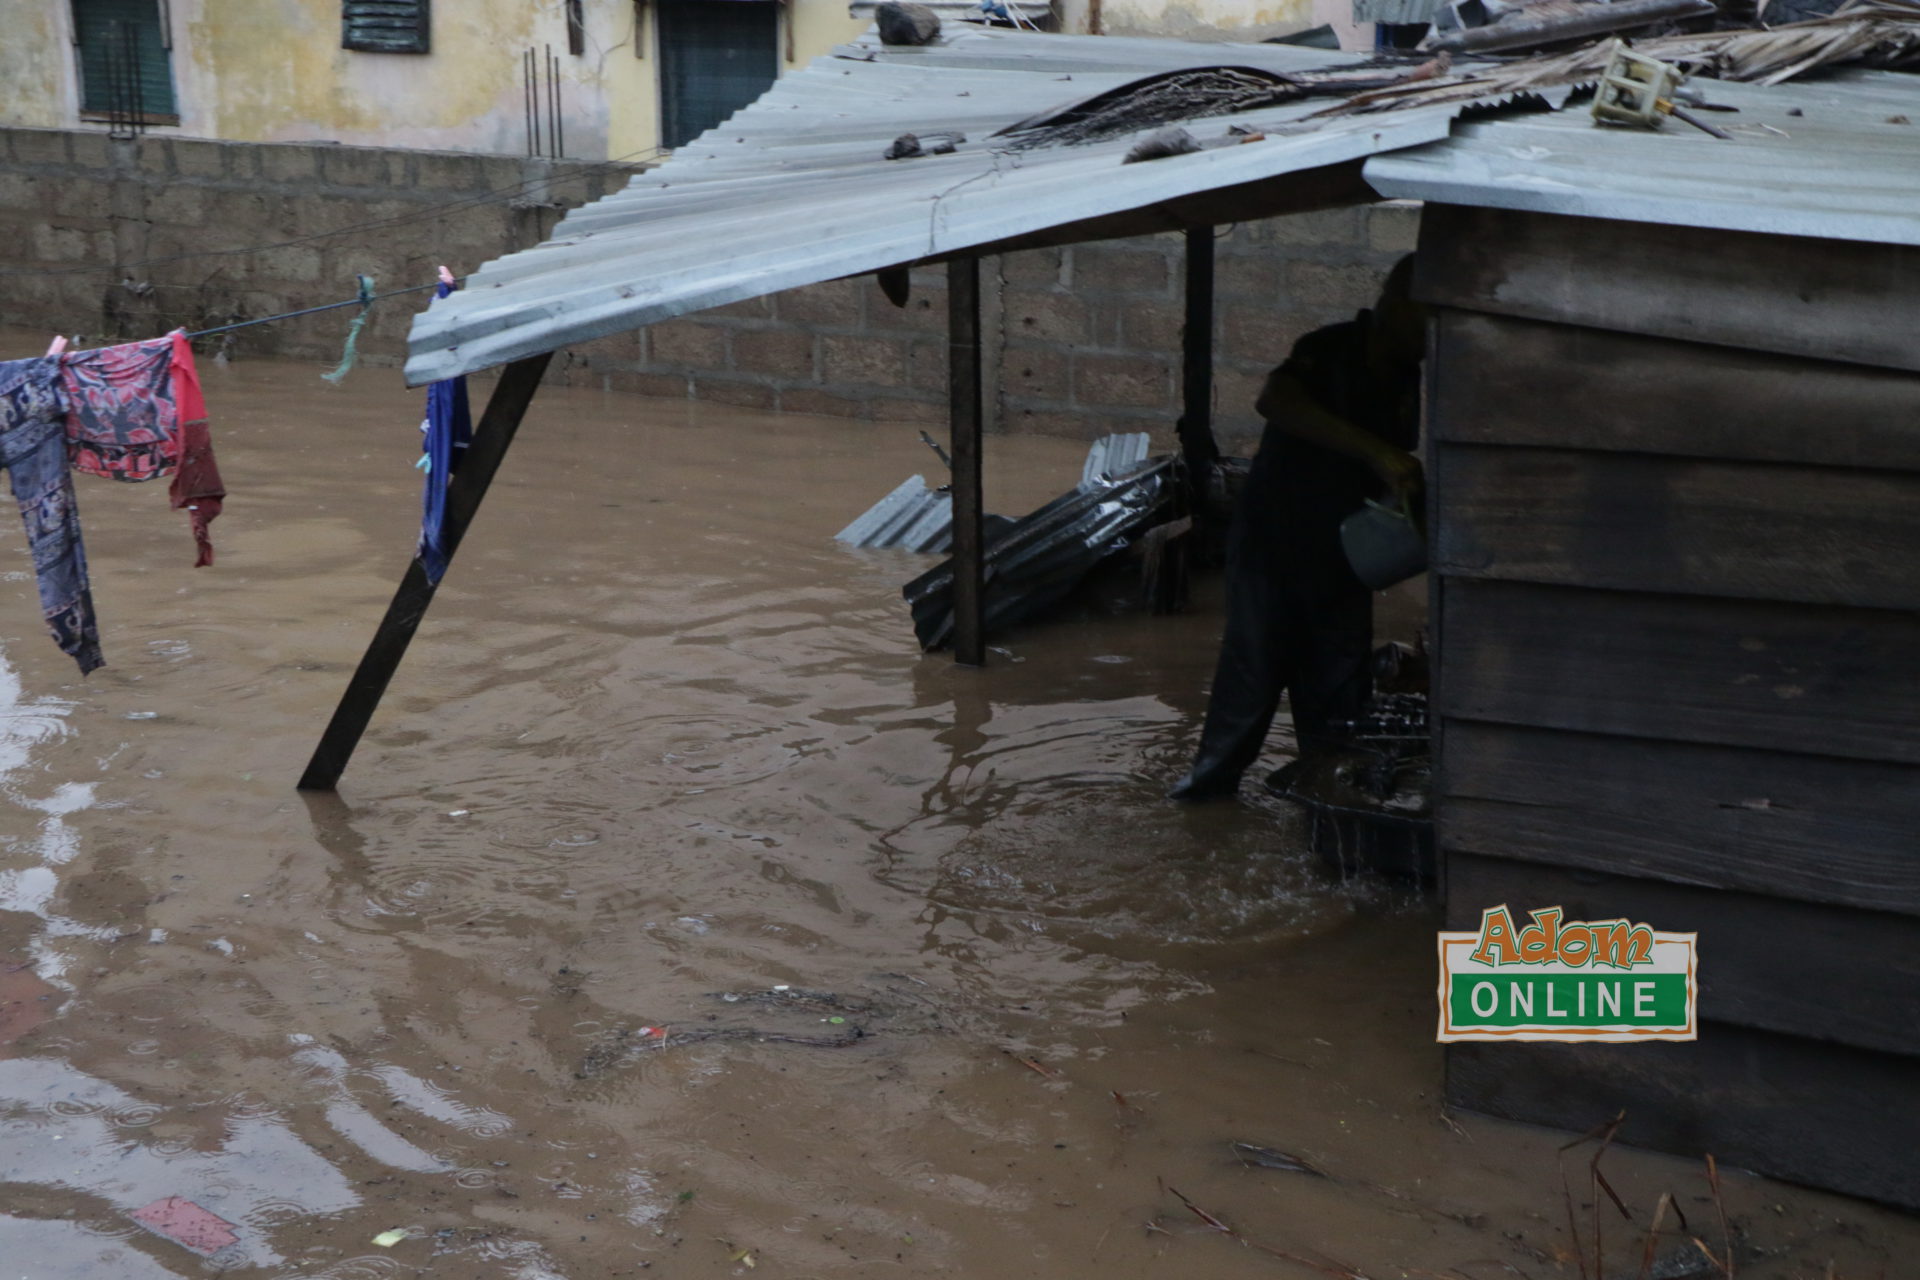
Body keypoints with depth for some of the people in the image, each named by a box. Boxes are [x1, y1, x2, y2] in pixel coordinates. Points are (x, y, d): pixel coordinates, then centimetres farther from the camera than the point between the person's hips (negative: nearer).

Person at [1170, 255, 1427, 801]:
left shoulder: (1405, 382, 3)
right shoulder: (1331, 350, -19)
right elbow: (1274, 400, -40)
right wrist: (1374, 450, -45)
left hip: (1342, 552, 6)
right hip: (1274, 542, -6)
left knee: (1339, 675, 7)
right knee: (1255, 660, 1)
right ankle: (1215, 771, 19)